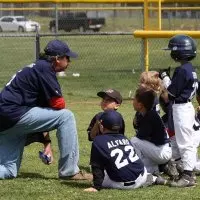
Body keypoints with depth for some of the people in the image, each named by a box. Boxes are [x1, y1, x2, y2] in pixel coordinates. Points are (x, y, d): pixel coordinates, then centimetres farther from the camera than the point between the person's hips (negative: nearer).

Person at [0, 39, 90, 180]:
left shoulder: (35, 67, 22)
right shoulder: (44, 68, -8)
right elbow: (58, 104, -13)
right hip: (15, 114, -10)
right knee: (66, 116, -6)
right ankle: (69, 171, -5)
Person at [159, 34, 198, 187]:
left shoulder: (182, 70, -19)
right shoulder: (190, 68, 11)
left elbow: (173, 91, -17)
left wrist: (164, 77, -5)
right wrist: (167, 78, 13)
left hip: (181, 108, -10)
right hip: (187, 106, 10)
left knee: (185, 143, -8)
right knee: (188, 142, 14)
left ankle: (187, 177, -8)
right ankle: (189, 173, 21)